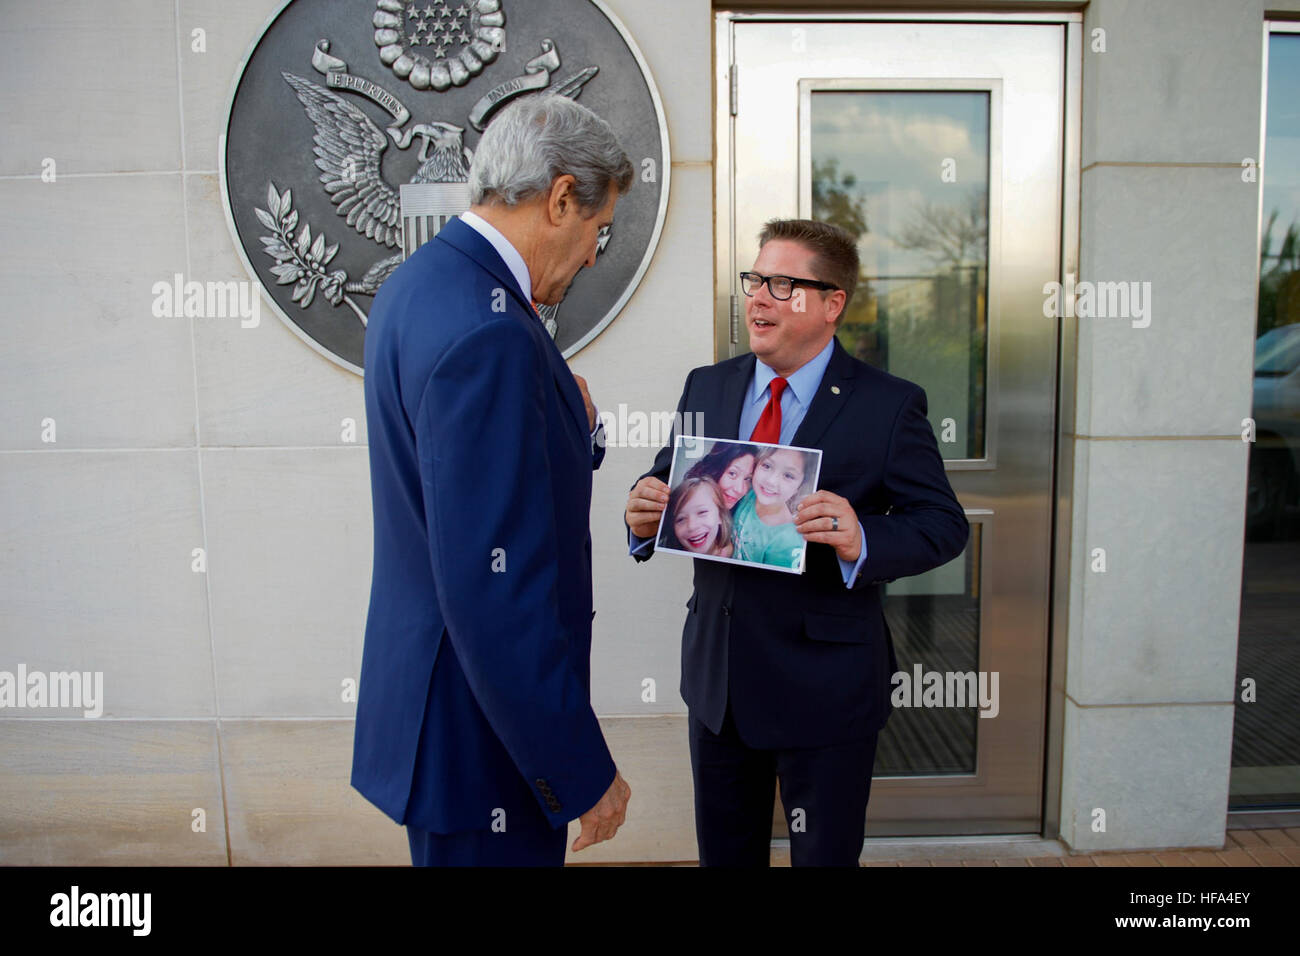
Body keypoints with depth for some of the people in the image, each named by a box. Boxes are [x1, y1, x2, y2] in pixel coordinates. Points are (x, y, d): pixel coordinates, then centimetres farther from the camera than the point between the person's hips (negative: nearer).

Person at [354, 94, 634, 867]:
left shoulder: (423, 280, 6)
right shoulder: (486, 334, -26)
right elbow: (496, 595, -28)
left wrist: (572, 430, 0)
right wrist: (582, 773, -20)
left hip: (429, 680, 10)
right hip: (480, 735, -10)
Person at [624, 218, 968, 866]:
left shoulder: (889, 405, -9)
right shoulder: (706, 388, 4)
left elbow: (944, 524, -11)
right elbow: (667, 485, 7)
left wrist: (861, 539, -31)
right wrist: (645, 515, -16)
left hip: (826, 690, -4)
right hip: (716, 679, 4)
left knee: (825, 856, 16)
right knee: (723, 855, 23)